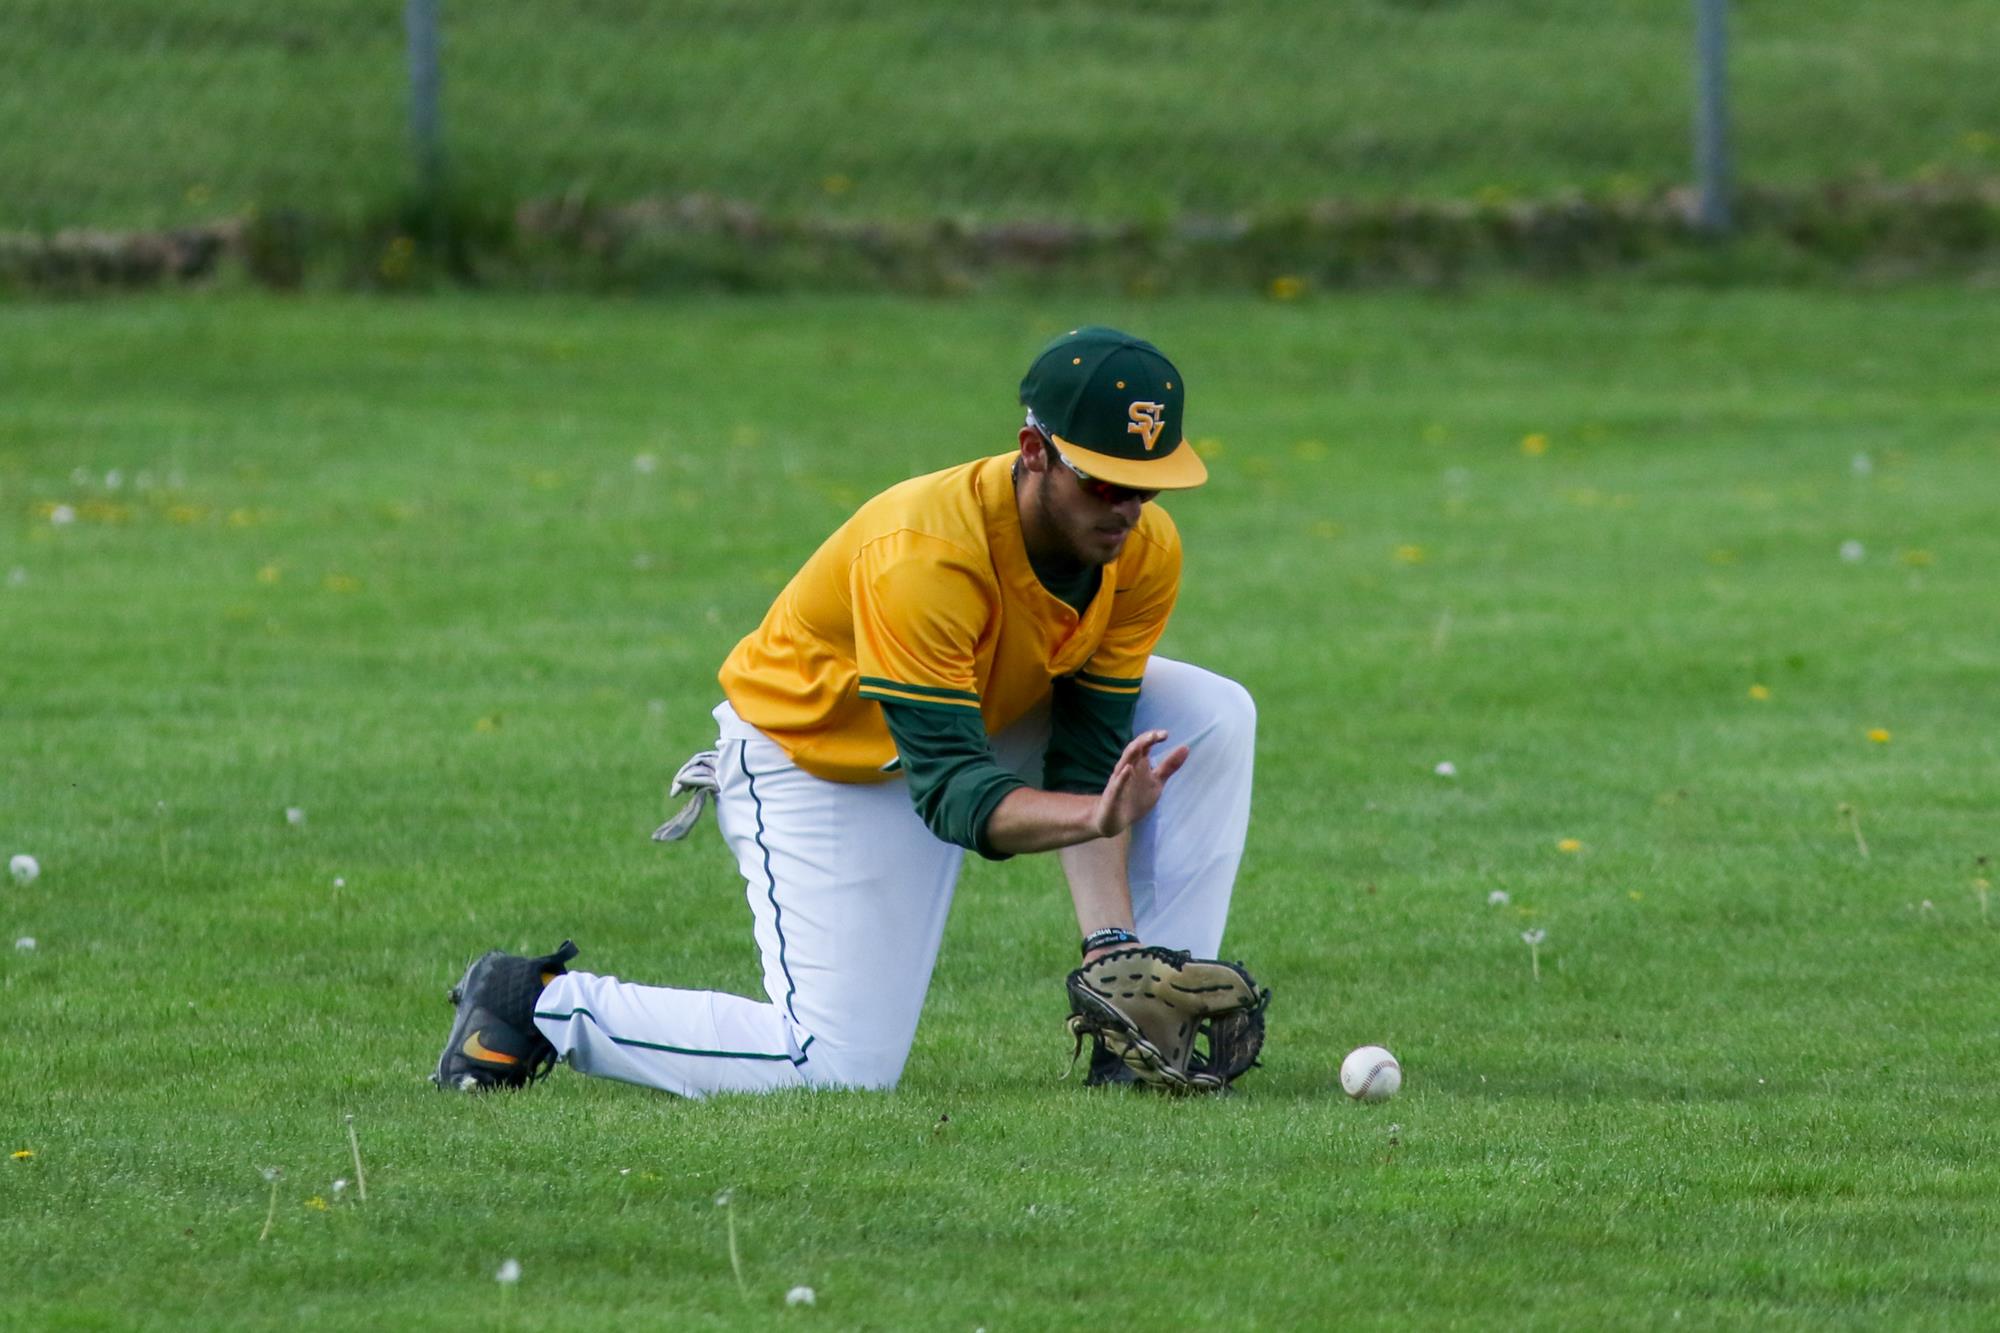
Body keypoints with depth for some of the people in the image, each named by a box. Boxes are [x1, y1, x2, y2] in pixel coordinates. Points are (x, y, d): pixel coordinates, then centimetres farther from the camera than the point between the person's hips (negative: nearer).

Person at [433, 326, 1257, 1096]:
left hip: (974, 720, 7)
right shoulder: (919, 557, -38)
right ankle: (542, 1002, 0)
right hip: (815, 762, -7)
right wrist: (1095, 816, -56)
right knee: (837, 1069, -18)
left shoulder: (1145, 551, -18)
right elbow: (953, 794, -38)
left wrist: (1110, 940, -28)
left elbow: (1086, 756, -16)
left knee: (1214, 718, -11)